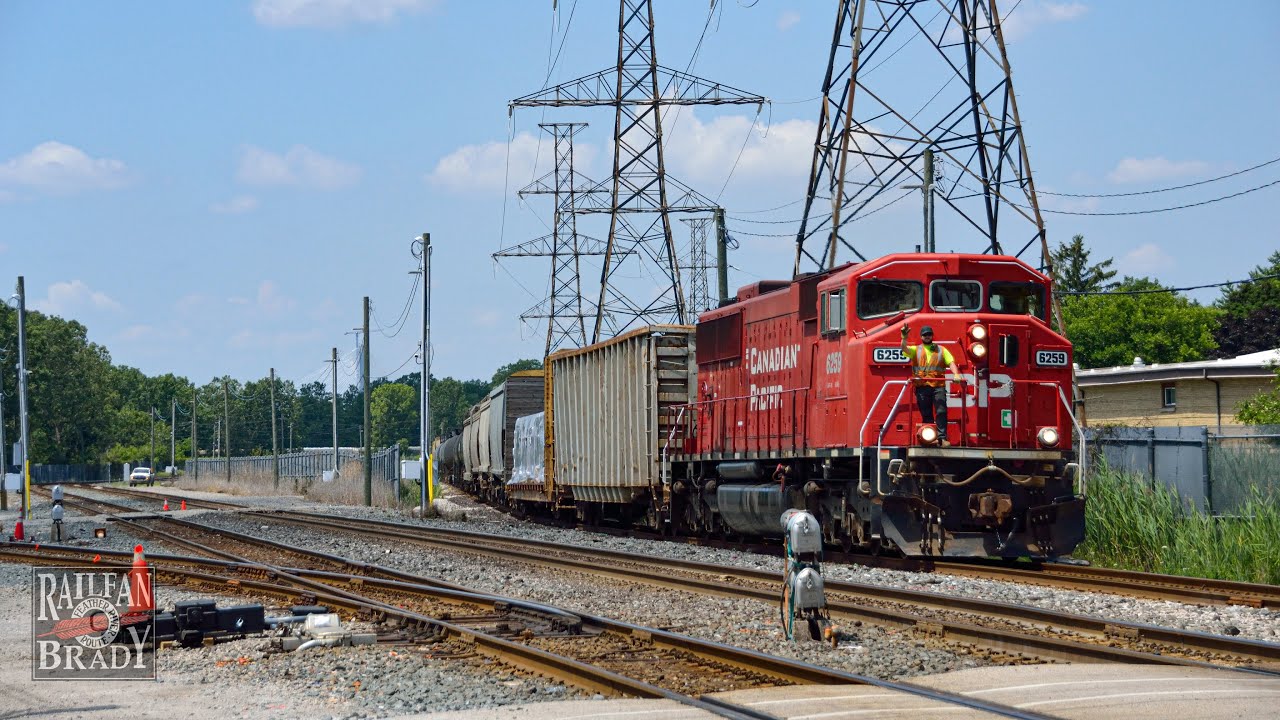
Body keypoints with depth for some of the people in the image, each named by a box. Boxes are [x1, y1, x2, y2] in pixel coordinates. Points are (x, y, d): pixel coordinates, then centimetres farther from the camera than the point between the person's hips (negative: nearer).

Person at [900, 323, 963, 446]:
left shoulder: (941, 350, 15)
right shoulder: (915, 350, 15)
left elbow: (951, 363, 5)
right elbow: (904, 348, -4)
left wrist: (956, 374, -14)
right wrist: (904, 337, -24)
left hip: (938, 386, -1)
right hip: (922, 386, 1)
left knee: (941, 412, -10)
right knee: (926, 414, 3)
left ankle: (942, 438, -12)